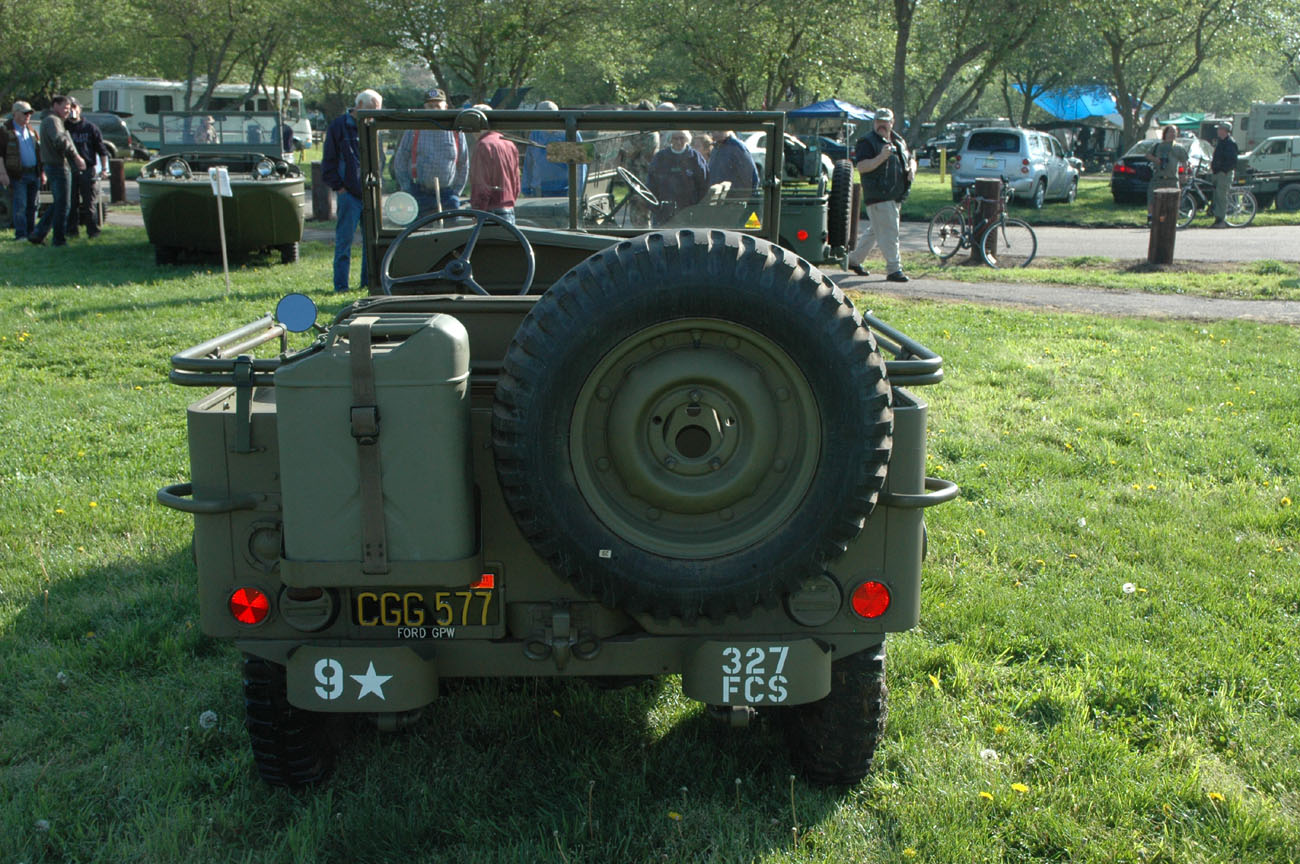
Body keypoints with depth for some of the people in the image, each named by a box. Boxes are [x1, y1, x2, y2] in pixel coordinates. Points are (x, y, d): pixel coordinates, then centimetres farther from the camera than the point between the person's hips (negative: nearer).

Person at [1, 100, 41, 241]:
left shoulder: (31, 130, 16)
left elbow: (39, 152, 23)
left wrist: (42, 172, 17)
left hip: (33, 173, 6)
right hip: (17, 175, -6)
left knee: (32, 205, 8)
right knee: (20, 205, -8)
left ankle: (31, 233, 15)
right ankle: (20, 234, -5)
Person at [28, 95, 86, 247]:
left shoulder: (46, 121, 22)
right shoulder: (53, 120, -13)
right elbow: (60, 140, -31)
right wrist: (76, 156, -27)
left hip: (50, 166, 10)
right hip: (58, 166, -10)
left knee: (57, 204, 16)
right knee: (62, 205, -3)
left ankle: (37, 235, 14)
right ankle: (60, 240, 3)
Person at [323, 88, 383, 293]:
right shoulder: (340, 126, -2)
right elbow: (329, 161, -2)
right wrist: (337, 186, -7)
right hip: (349, 193, -5)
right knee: (344, 239, -3)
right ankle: (341, 285, 1)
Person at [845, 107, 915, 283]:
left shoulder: (898, 141, 18)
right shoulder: (867, 142, -7)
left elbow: (910, 159, 29)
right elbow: (861, 166, -18)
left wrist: (912, 168, 6)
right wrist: (881, 157, -29)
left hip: (895, 196, 8)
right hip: (879, 196, -8)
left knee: (874, 230, 16)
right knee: (889, 232, -10)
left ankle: (854, 259, 30)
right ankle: (893, 269, -6)